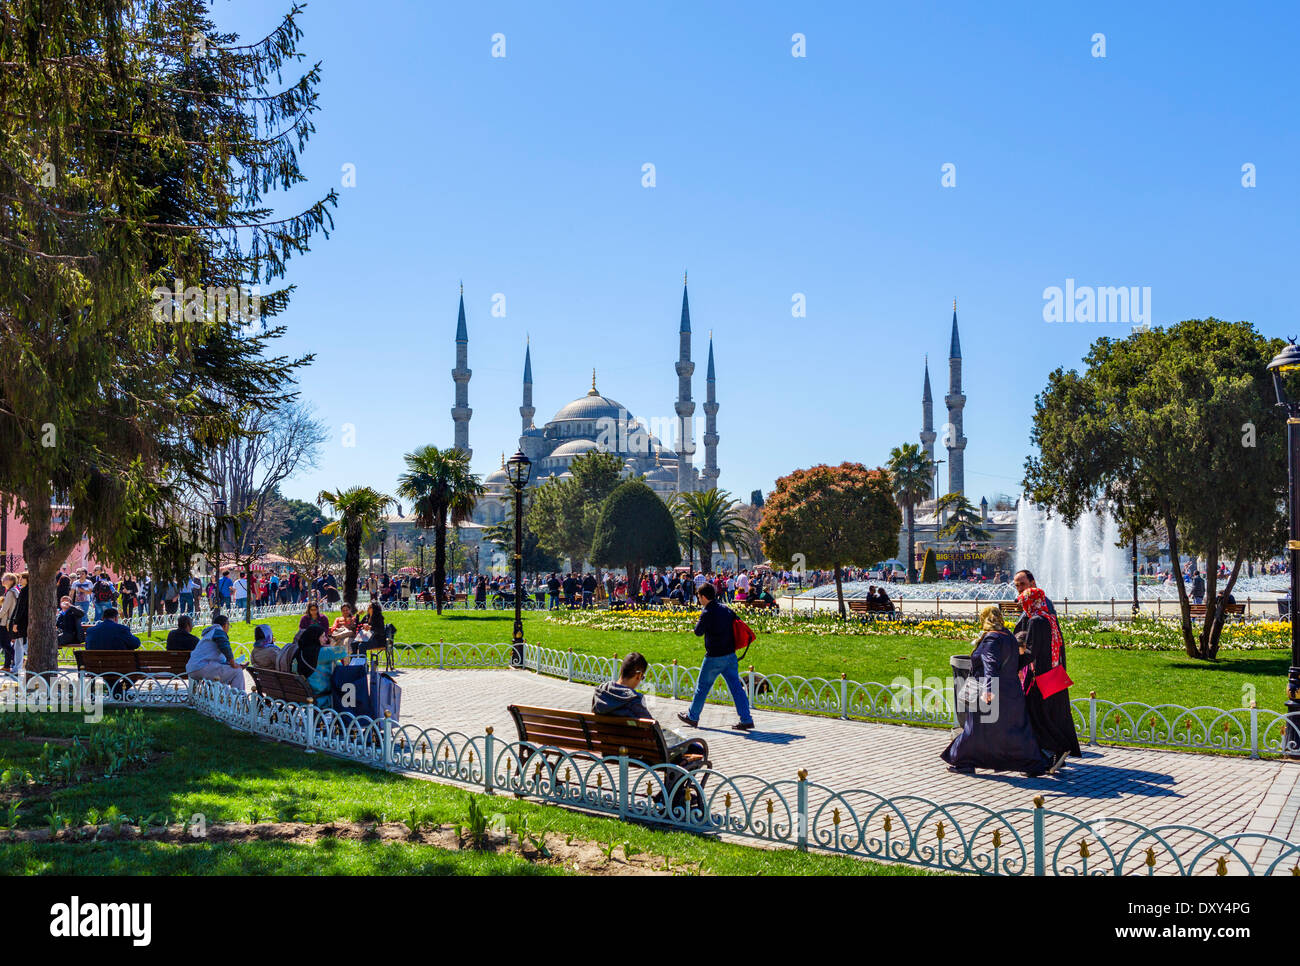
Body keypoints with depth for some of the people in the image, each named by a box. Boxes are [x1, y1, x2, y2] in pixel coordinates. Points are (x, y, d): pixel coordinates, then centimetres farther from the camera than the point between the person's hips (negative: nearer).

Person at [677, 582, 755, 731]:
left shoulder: (707, 613, -16)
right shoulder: (727, 609, 5)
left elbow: (698, 632, -7)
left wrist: (699, 621, 11)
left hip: (714, 657, -6)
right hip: (730, 655, 6)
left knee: (703, 687, 9)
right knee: (736, 687, 6)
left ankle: (692, 717, 23)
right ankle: (746, 720, 3)